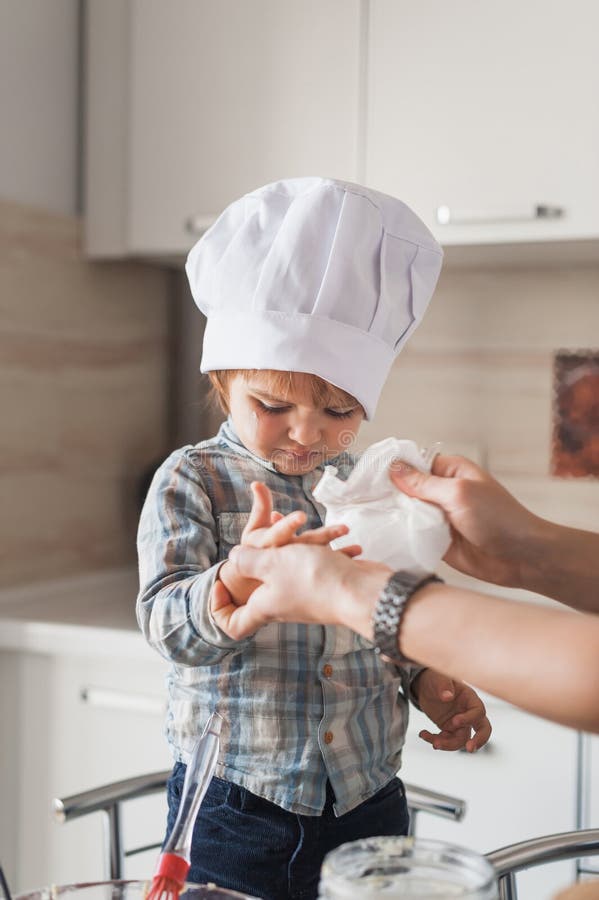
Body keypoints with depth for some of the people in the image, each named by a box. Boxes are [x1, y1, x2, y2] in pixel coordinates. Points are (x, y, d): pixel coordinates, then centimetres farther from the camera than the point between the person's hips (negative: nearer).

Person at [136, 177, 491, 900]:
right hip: (235, 809, -3)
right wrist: (243, 578, -36)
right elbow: (168, 625, -17)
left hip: (368, 799, 4)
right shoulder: (190, 483, -7)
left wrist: (426, 680, -1)